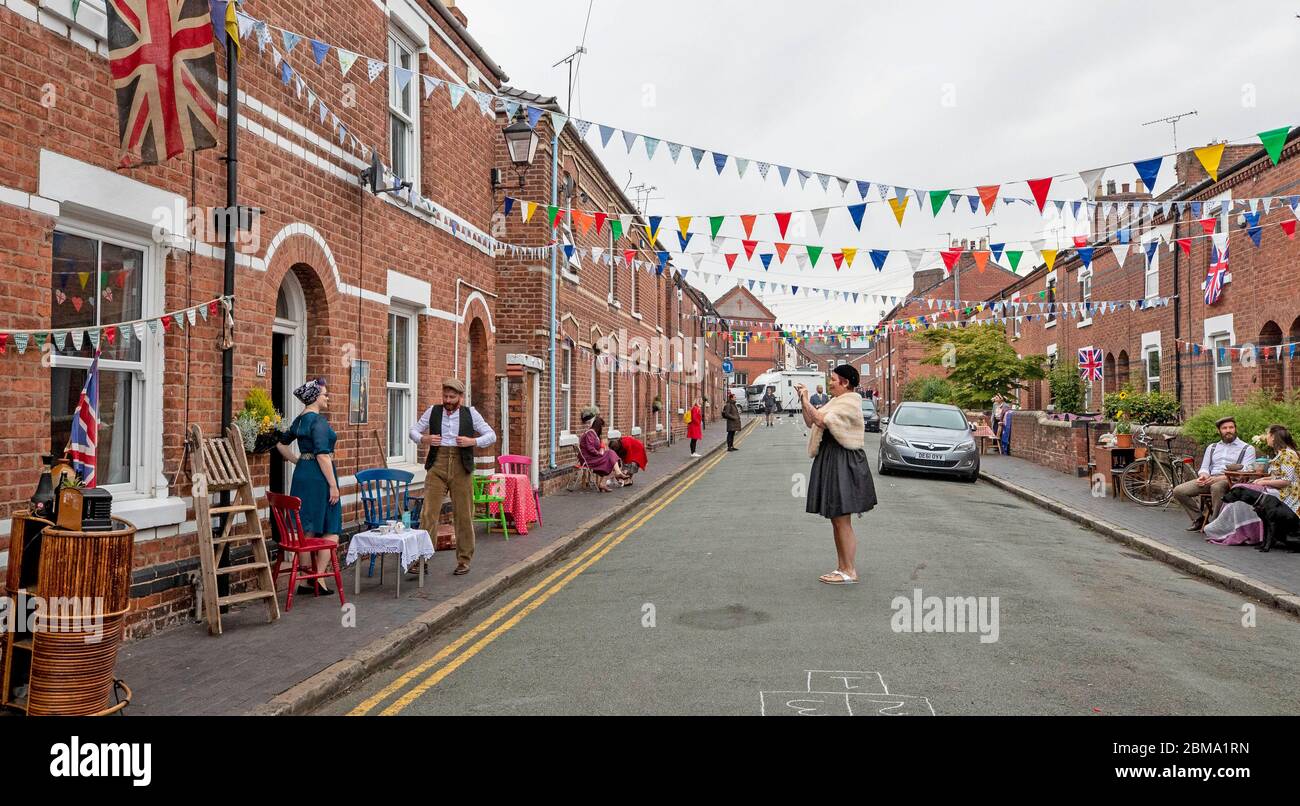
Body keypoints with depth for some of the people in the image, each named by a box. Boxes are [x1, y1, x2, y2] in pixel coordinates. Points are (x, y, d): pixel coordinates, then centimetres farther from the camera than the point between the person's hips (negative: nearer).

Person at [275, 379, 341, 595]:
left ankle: (305, 579, 17)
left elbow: (281, 444, 23)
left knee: (308, 530, 12)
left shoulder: (299, 420, 12)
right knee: (330, 530, 1)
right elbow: (322, 454, -20)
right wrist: (333, 485, -19)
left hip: (302, 474, 9)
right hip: (318, 476, -9)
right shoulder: (319, 420, -14)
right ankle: (319, 577, -2)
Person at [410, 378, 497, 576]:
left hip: (461, 468, 0)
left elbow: (491, 435, 6)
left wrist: (473, 442, -11)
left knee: (463, 515, 5)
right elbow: (413, 431, 14)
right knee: (428, 513, -7)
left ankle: (464, 560, 17)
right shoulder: (433, 412, 7)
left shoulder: (470, 413, 5)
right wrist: (424, 439, -8)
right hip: (438, 466, 0)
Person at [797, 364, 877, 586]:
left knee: (842, 520, -6)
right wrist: (803, 400, 6)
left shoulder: (849, 403, -14)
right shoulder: (836, 402, 17)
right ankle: (842, 568, 20)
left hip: (843, 463, -10)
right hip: (830, 461, 10)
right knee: (836, 520, 13)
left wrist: (806, 399, -12)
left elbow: (820, 420, -23)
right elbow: (810, 422, 16)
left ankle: (851, 572, 1)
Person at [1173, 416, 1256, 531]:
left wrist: (1221, 478, -19)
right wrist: (1203, 476, -5)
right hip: (1210, 479, 5)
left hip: (1231, 481, -5)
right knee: (1178, 491, -17)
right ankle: (1198, 519, -5)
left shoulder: (1247, 448, 10)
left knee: (1216, 487, -42)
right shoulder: (1212, 448, 26)